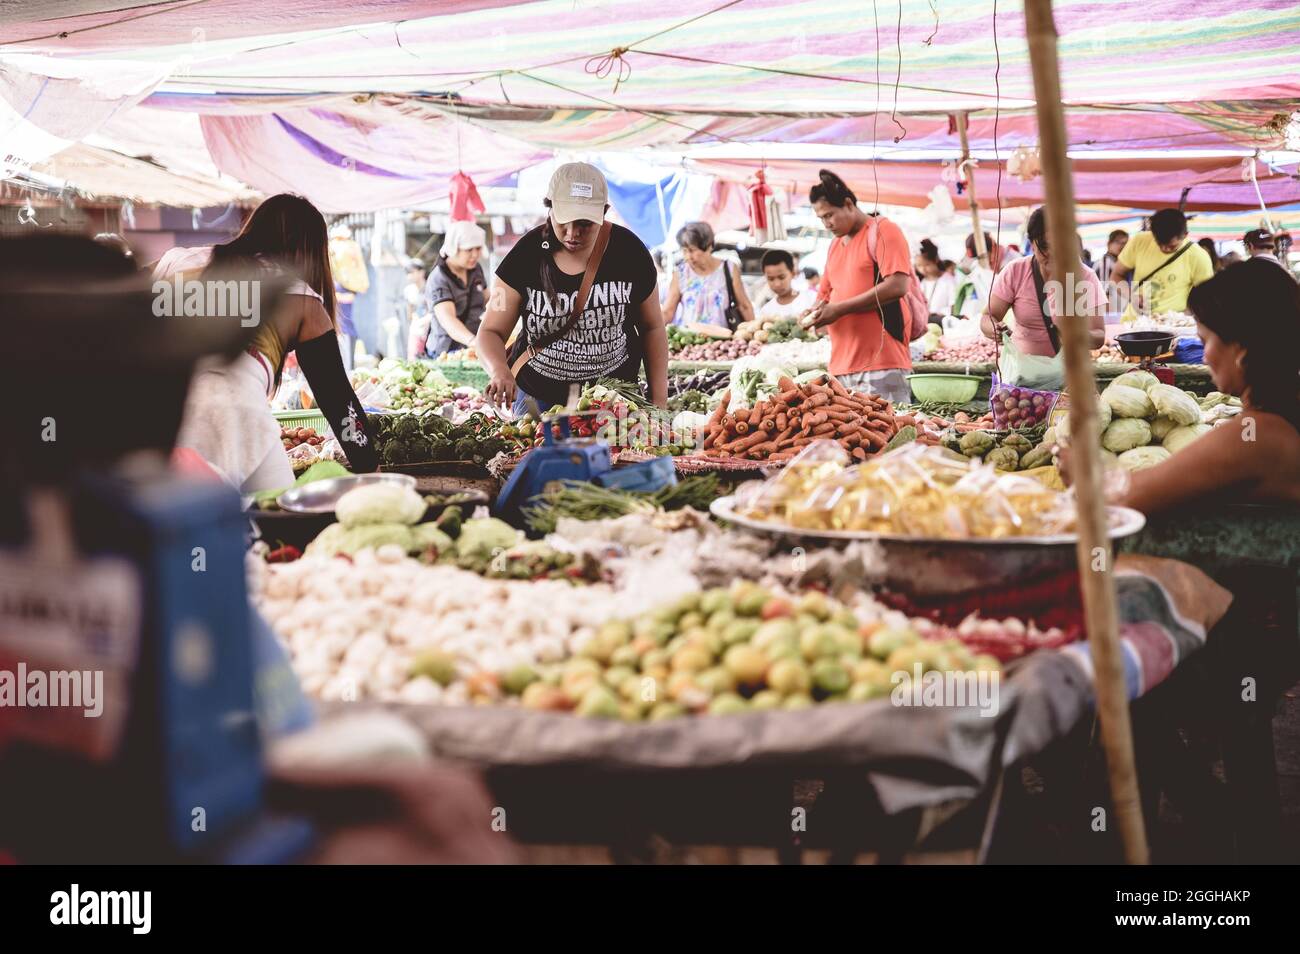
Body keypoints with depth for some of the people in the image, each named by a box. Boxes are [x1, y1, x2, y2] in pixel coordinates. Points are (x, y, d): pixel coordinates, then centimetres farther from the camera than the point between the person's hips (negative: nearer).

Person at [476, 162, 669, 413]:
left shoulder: (628, 251, -10)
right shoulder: (527, 254, -12)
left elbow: (651, 328, 2)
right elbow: (491, 332, -9)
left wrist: (659, 401, -2)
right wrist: (499, 370, -31)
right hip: (538, 396, 0)